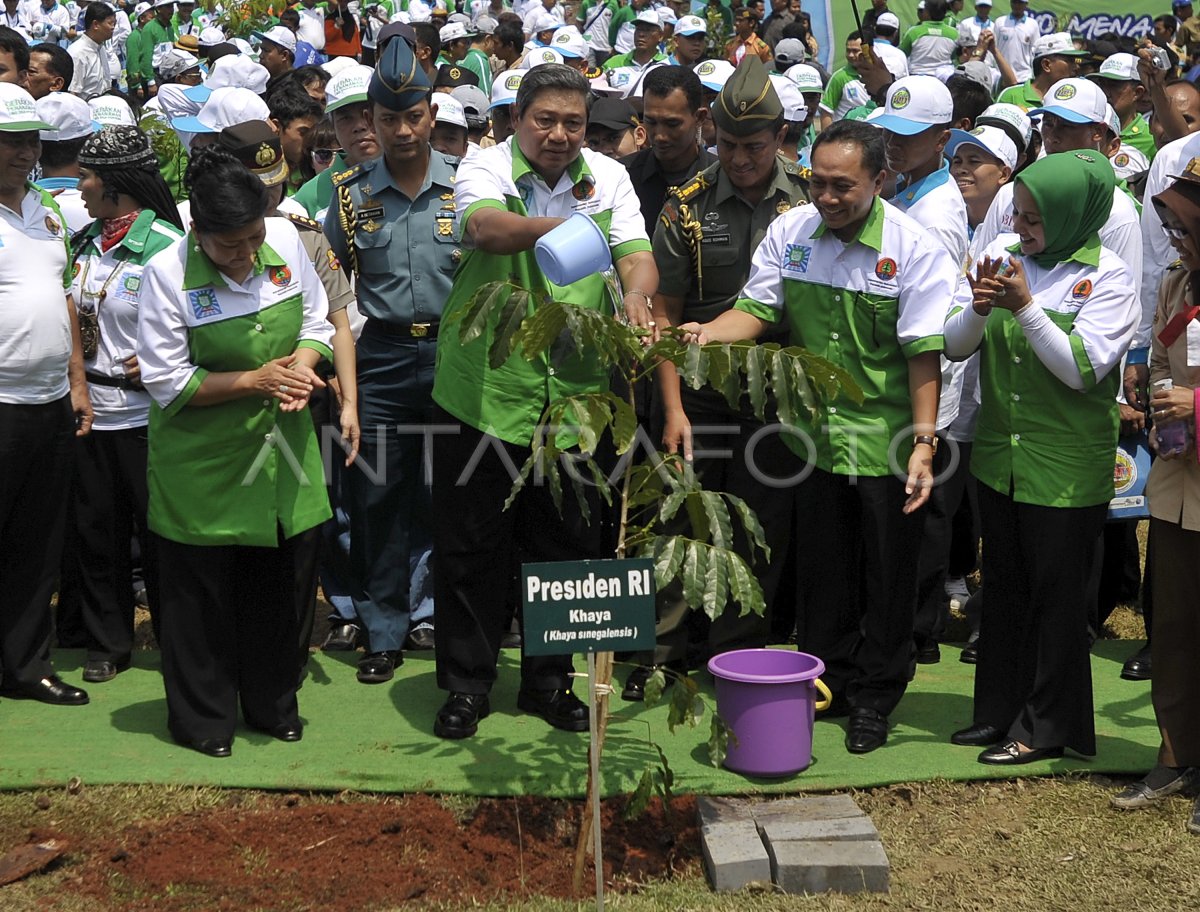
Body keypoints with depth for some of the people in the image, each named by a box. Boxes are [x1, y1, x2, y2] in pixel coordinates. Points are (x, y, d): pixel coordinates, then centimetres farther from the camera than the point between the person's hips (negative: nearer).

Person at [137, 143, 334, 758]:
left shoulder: (285, 241, -6)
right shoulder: (167, 272, -19)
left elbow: (316, 323, 6)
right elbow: (168, 381, -16)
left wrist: (302, 362, -15)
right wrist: (254, 380, -22)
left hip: (280, 449, 4)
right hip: (200, 460, -4)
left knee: (276, 584, 15)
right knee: (200, 594, 8)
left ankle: (272, 704, 34)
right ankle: (202, 718, 25)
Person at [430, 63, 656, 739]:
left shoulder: (608, 177, 6)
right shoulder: (486, 168, -5)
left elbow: (637, 253, -5)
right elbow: (484, 227, -27)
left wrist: (637, 296, -28)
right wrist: (556, 227, -45)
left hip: (572, 396, 3)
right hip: (484, 391, -3)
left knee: (565, 547, 12)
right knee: (472, 548, 6)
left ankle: (550, 681, 28)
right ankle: (467, 684, 21)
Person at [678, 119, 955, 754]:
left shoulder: (912, 249, -14)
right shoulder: (790, 232, -2)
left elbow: (924, 354, -15)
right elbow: (757, 310, -1)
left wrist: (924, 445, -19)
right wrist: (706, 333, -22)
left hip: (887, 442, -4)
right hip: (816, 433, 4)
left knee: (886, 575, 7)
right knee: (819, 567, 15)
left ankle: (875, 698, 23)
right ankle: (825, 682, 31)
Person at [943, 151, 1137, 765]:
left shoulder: (1107, 276, -11)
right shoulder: (1003, 254, 2)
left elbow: (1084, 369, -19)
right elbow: (955, 346, 2)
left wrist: (1025, 306, -23)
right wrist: (979, 309, -18)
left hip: (1067, 468, -5)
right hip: (998, 455, 5)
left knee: (1056, 594, 5)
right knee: (1004, 588, 15)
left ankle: (1048, 726, 17)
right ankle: (999, 712, 29)